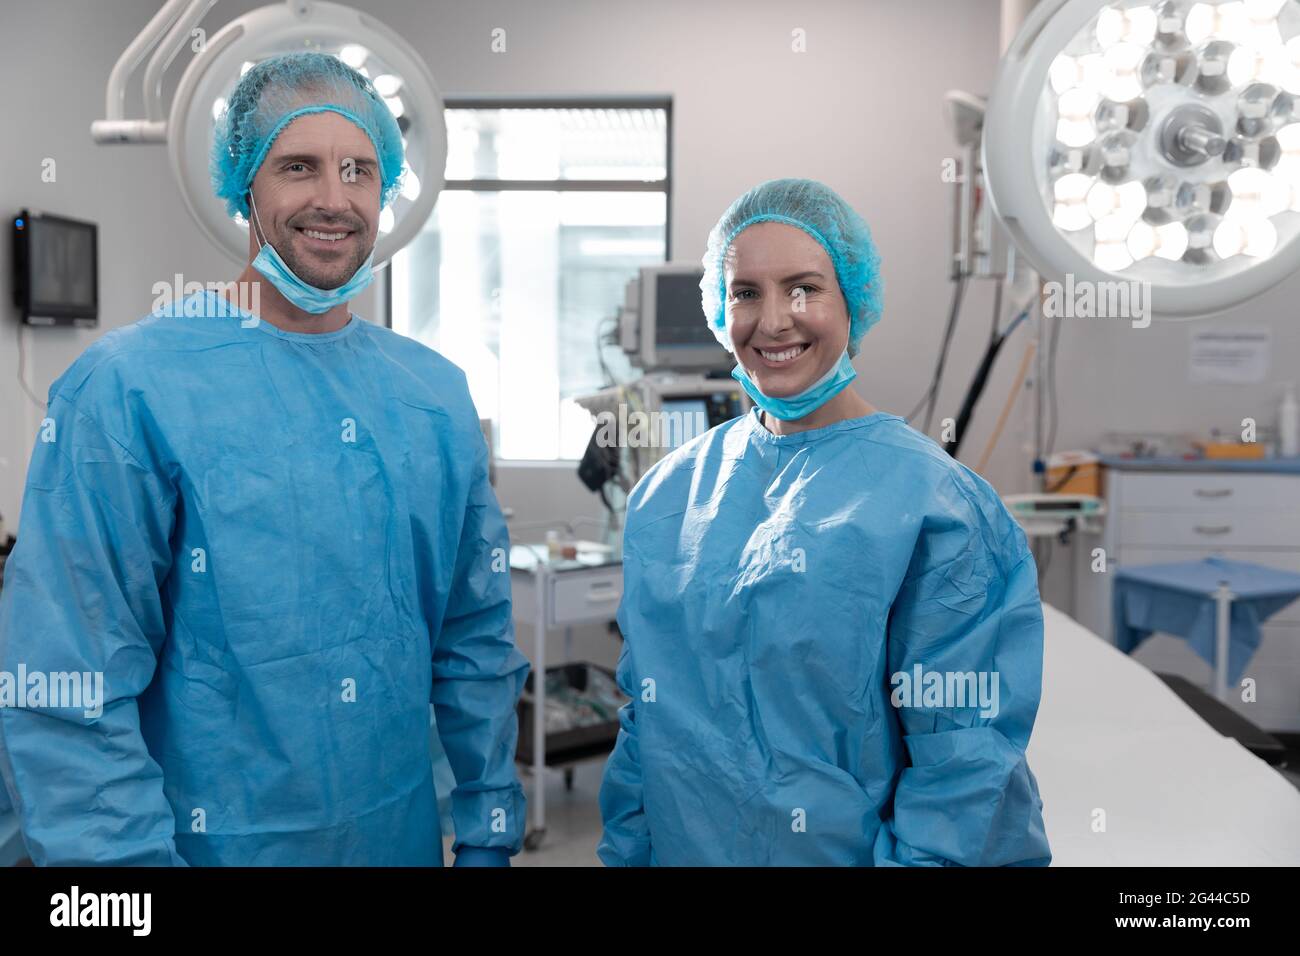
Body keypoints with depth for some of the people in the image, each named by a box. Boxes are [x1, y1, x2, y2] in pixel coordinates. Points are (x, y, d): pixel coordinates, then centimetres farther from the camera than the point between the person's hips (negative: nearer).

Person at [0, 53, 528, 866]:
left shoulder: (437, 392, 0)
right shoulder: (128, 388, -14)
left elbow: (479, 640, 4)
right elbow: (67, 702, -15)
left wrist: (489, 837, 4)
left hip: (405, 836, 5)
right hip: (214, 840, -4)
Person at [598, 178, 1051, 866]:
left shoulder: (935, 502, -16)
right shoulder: (667, 493, -2)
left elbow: (964, 769, -17)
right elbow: (644, 715, 4)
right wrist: (624, 851, 1)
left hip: (842, 850, -3)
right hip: (678, 849, 4)